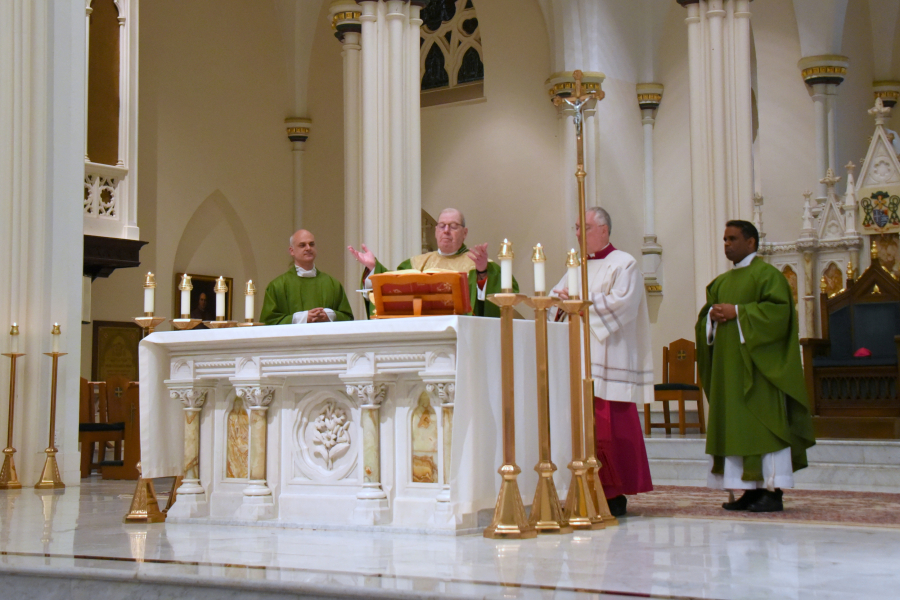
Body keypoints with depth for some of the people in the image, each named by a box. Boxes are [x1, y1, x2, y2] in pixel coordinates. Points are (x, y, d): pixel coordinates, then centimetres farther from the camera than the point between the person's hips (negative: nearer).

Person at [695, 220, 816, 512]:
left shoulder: (767, 274, -4)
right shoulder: (721, 282, 19)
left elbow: (779, 311, -16)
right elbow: (704, 317, 19)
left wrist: (737, 312, -17)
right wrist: (713, 315, -4)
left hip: (757, 363, -8)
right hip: (728, 364, 8)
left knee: (763, 423, -9)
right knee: (736, 426, 5)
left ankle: (773, 491, -7)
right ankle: (751, 489, 8)